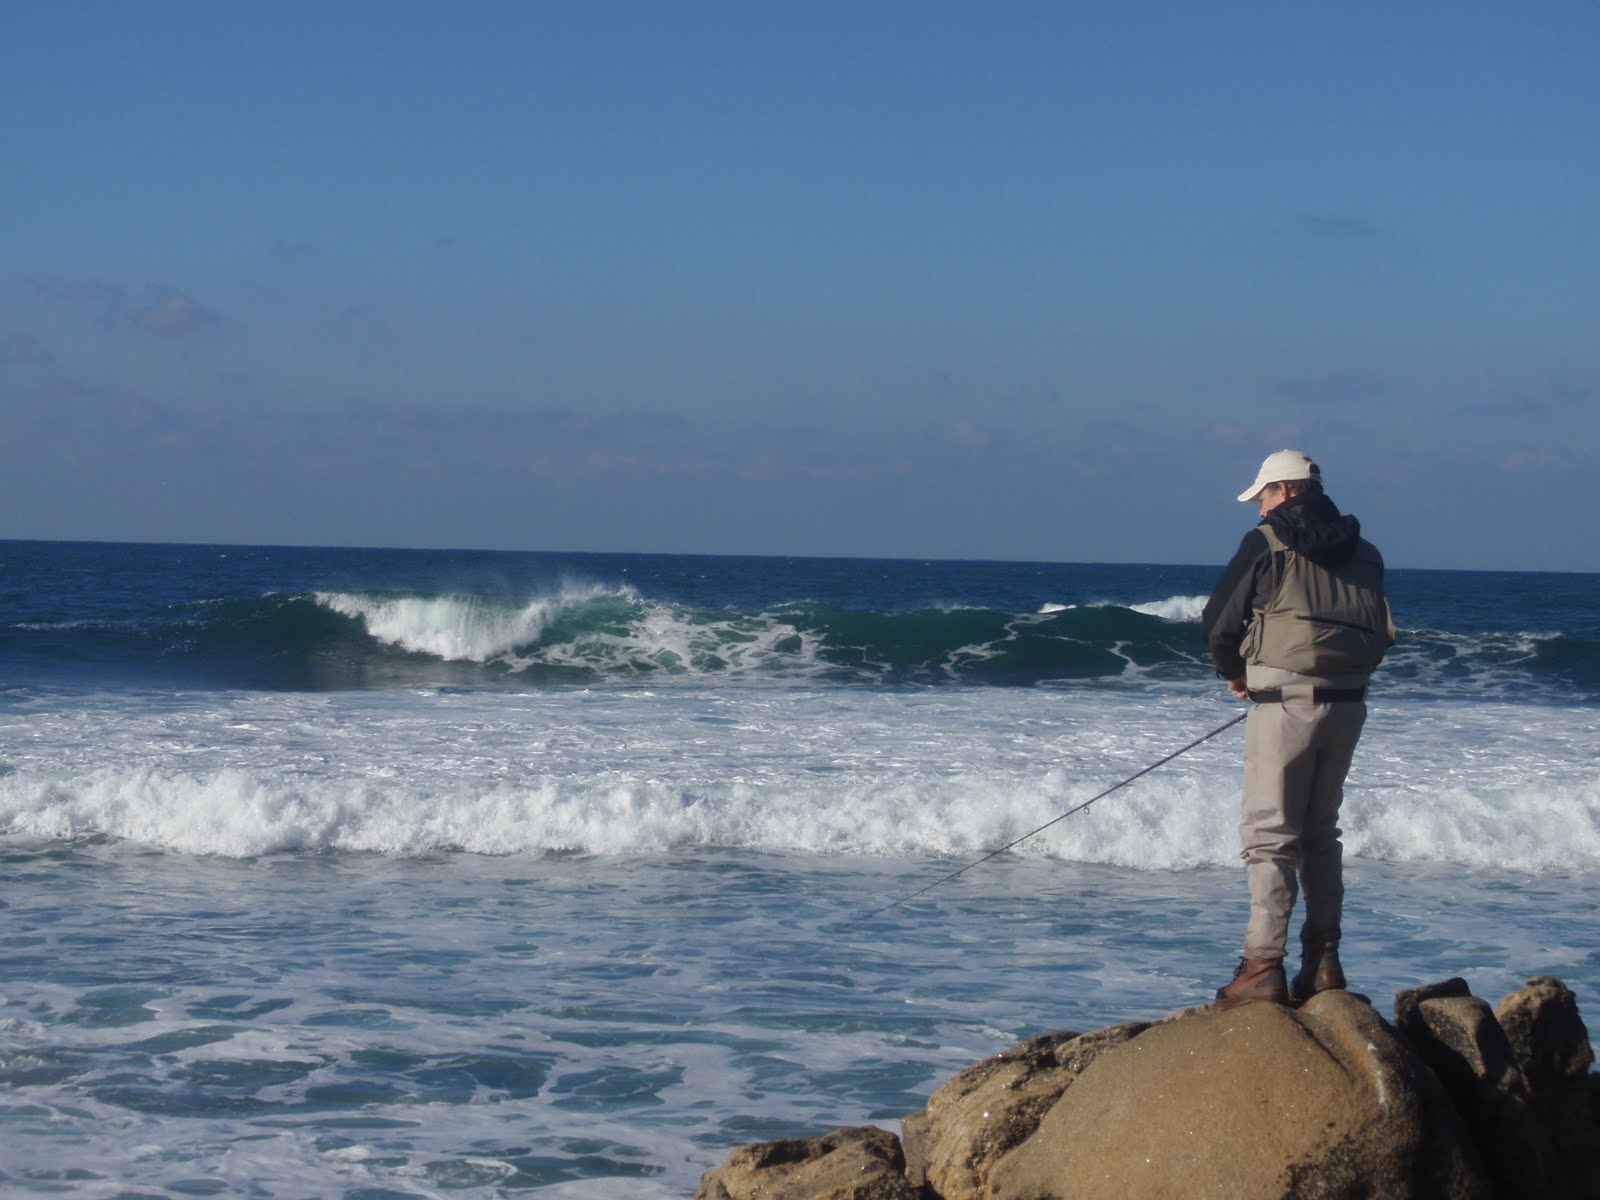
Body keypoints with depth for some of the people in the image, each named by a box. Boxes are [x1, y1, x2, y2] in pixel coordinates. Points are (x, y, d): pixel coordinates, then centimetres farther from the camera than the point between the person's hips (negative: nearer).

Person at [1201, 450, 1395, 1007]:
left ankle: (1264, 966, -9)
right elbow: (1383, 636, 14)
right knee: (1320, 832, 16)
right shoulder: (1363, 553, 13)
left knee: (1269, 834, -4)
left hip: (1286, 703, -6)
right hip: (1348, 705, 6)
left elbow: (1219, 622, -2)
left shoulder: (1266, 543, -2)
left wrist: (1234, 673, 16)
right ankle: (1323, 961, 14)